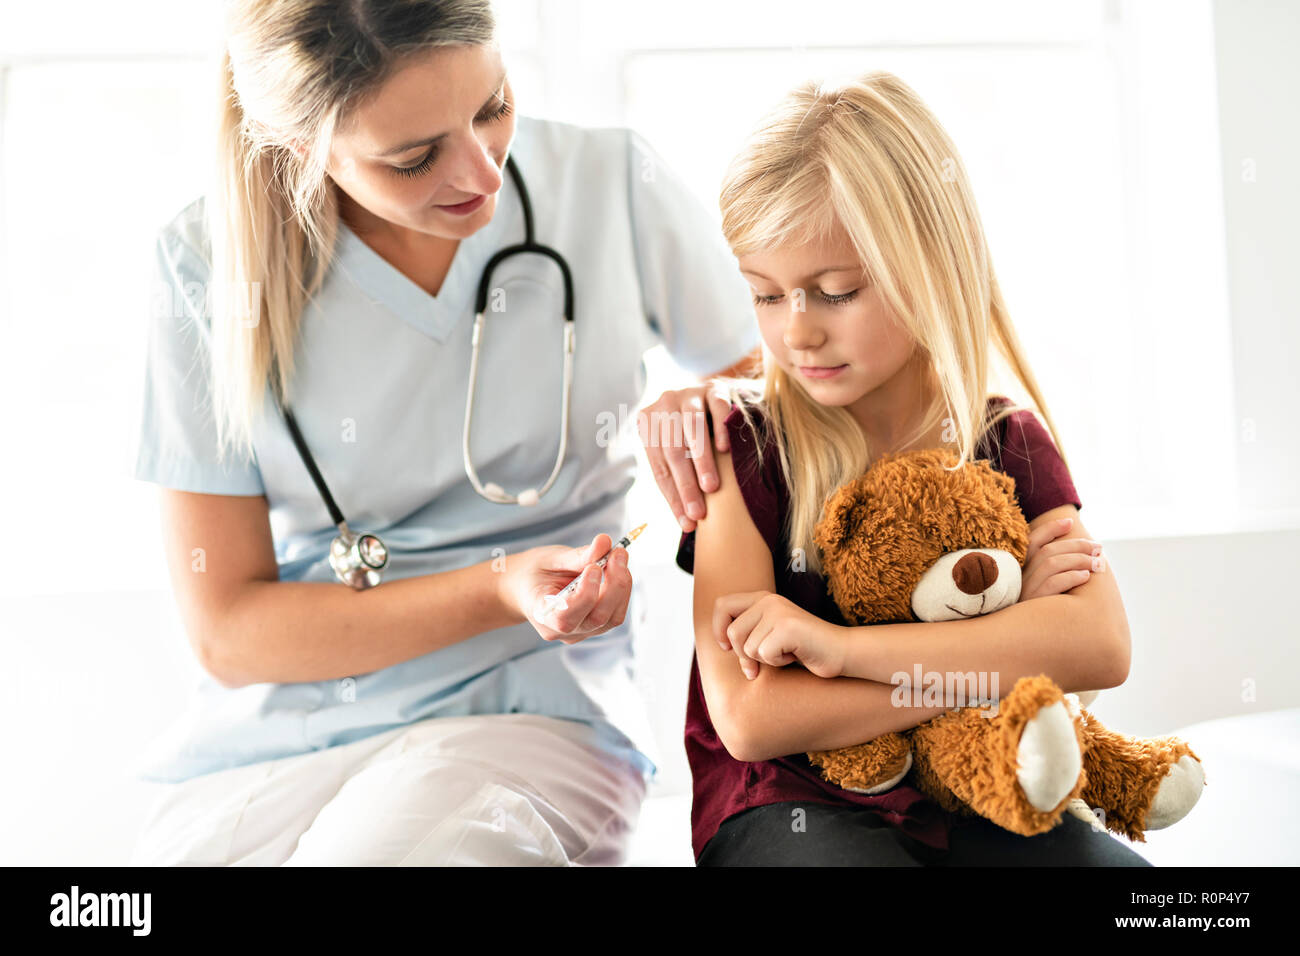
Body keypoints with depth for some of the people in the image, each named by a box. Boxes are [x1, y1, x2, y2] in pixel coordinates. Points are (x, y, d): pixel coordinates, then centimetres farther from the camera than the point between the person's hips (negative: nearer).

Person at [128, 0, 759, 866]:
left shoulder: (613, 185, -4)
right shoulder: (211, 265, -5)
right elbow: (226, 631, -4)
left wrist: (699, 412, -14)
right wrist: (499, 591, -17)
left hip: (529, 713, 0)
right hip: (280, 727, 1)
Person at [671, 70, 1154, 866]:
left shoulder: (1010, 443, 4)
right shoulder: (744, 442, -6)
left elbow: (1103, 648, -15)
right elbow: (748, 722, -17)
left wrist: (843, 645, -22)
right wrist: (1002, 653, -15)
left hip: (960, 799, 3)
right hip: (784, 802, -3)